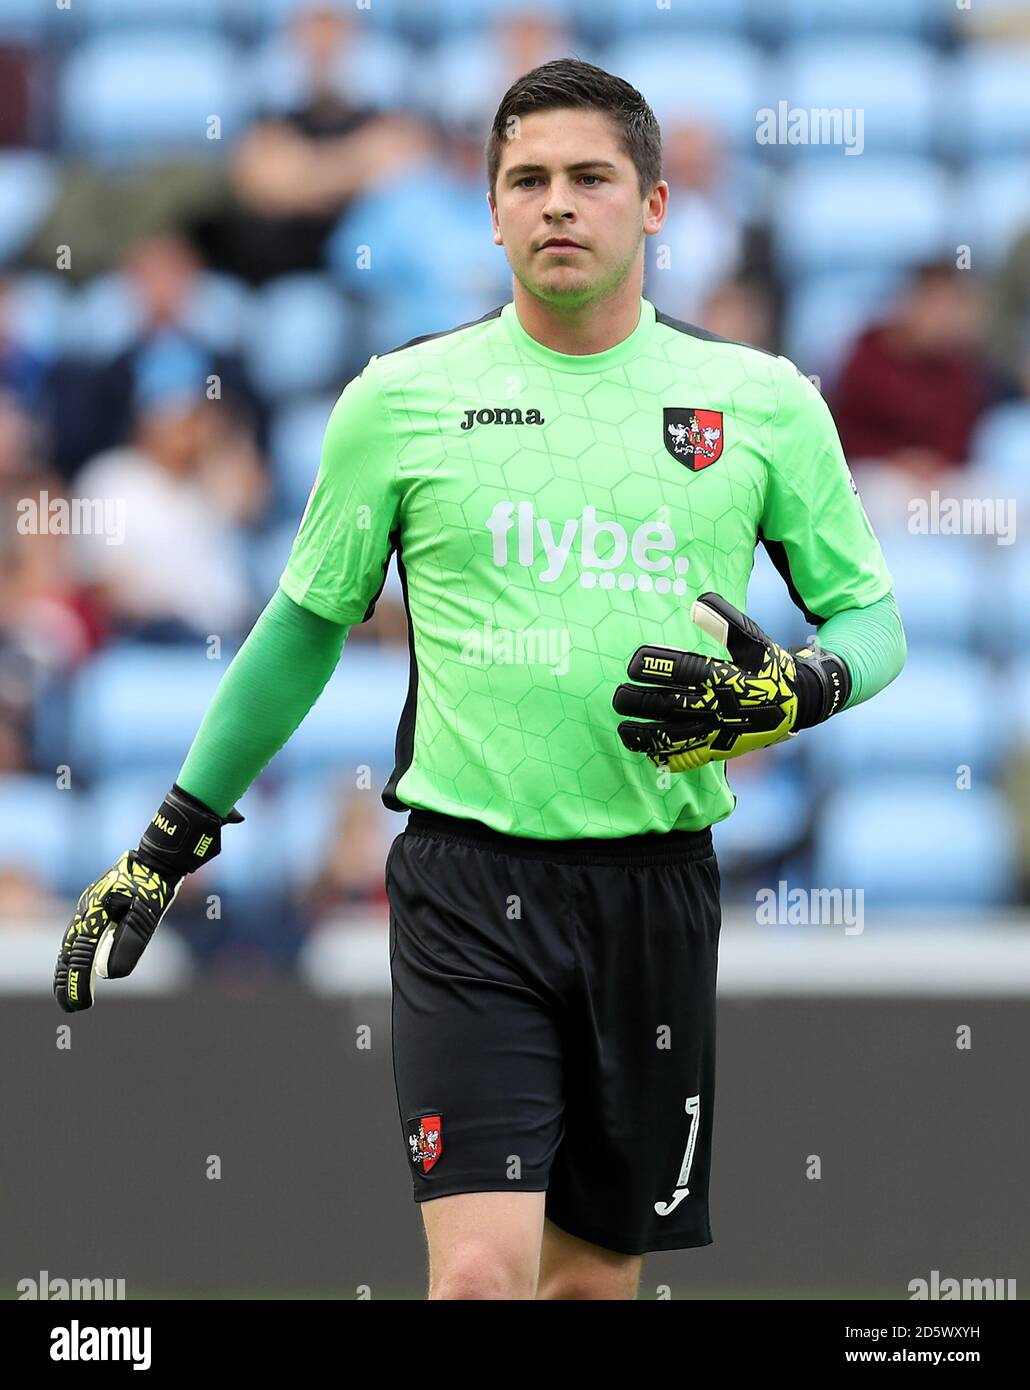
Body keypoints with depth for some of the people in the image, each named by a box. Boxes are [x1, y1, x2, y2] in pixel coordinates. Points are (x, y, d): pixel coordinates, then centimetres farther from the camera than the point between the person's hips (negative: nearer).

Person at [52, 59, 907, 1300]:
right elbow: (308, 623, 15)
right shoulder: (402, 399, 3)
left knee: (599, 1275, 9)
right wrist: (165, 848, 17)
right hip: (470, 882, -2)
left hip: (657, 884, 2)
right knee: (482, 1270, -16)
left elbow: (868, 615, 13)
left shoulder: (763, 402, 4)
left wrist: (793, 693, -10)